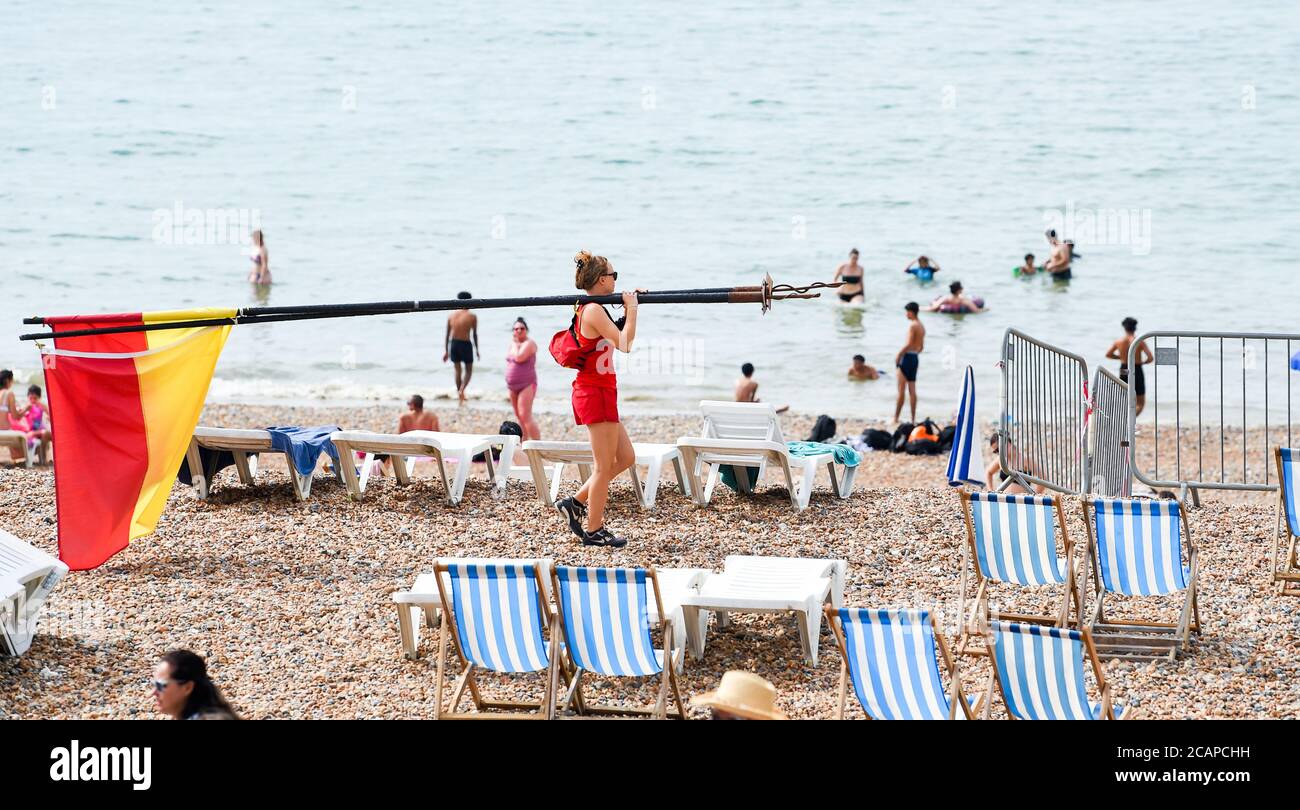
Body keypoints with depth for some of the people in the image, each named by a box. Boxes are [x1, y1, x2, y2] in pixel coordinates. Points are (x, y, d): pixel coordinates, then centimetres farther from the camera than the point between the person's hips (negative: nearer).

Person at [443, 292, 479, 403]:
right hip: (465, 344, -3)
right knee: (469, 370, 11)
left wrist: (446, 351, 12)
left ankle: (459, 392, 24)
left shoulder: (451, 316, 2)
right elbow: (475, 334, -3)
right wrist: (476, 350, 8)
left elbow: (447, 335, 5)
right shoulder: (472, 317, -7)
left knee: (458, 370, 17)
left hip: (453, 344, 3)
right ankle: (462, 389, -11)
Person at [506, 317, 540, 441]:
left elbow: (519, 358, -25)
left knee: (525, 416, -18)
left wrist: (516, 343, -13)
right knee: (519, 417, 11)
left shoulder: (529, 343, -12)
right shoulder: (512, 343, 14)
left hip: (526, 384, -9)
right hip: (513, 386, 9)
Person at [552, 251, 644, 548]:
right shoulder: (594, 310, -16)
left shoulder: (591, 310, 14)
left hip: (597, 393, 10)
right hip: (596, 393, -10)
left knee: (626, 458, 15)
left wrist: (629, 308, 16)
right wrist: (631, 309, -11)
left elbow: (618, 337, 25)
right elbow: (624, 344, -22)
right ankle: (594, 531, 5)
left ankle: (575, 503, 19)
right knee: (605, 466, -2)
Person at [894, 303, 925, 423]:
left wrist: (898, 355, -15)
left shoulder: (912, 325, -15)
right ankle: (913, 418, 8)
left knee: (901, 390, -5)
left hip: (907, 357, -9)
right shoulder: (921, 327, 14)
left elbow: (908, 344, -23)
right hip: (916, 358, 9)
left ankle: (896, 417, -3)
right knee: (912, 390, 9)